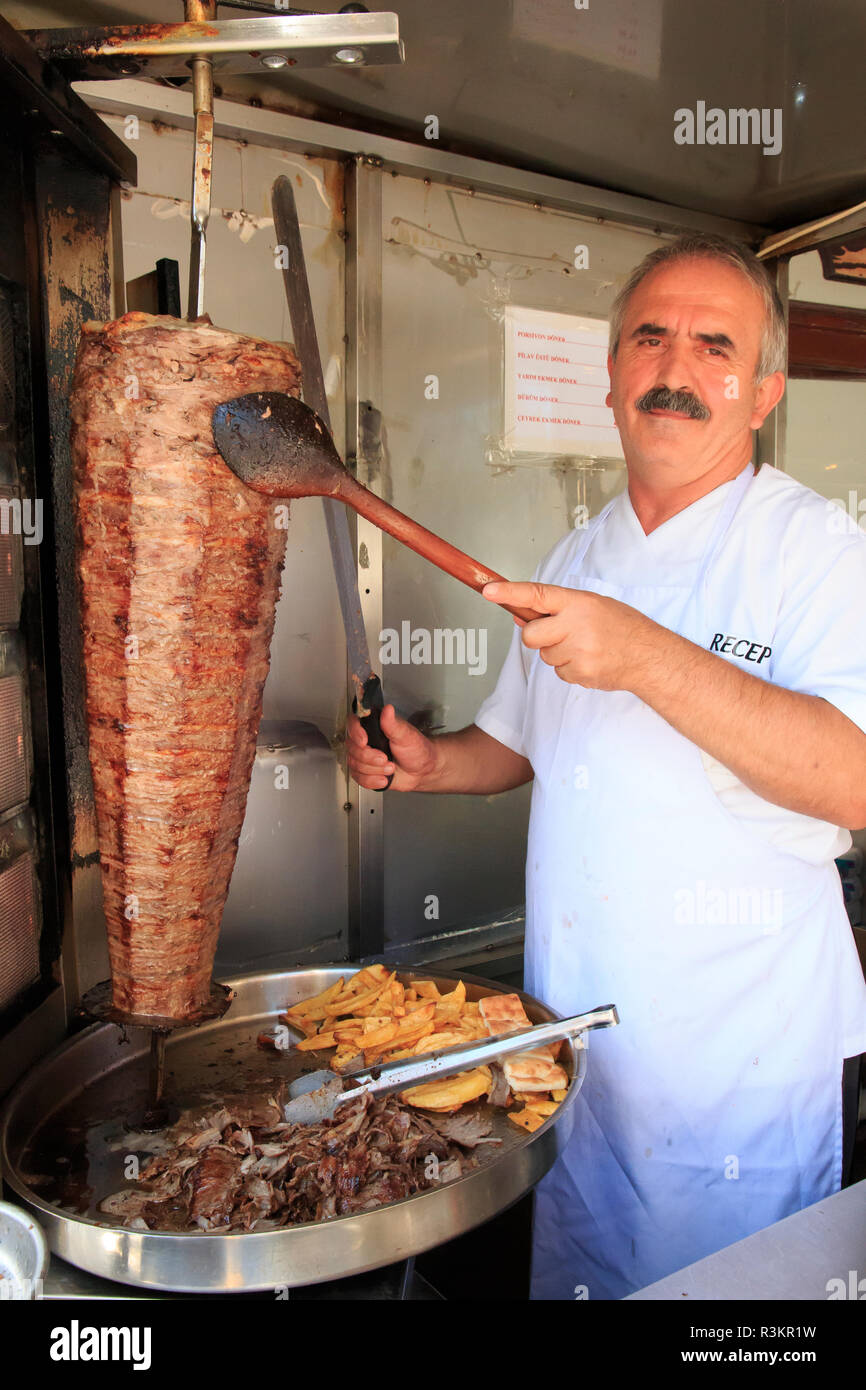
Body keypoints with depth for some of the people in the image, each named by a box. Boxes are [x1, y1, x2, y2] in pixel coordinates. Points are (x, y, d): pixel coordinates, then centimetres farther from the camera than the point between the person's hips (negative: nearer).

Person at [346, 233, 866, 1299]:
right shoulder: (580, 559, 8)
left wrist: (649, 658, -33)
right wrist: (431, 763, -1)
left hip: (737, 1052, -5)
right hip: (572, 1031, 6)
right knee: (573, 1271, 23)